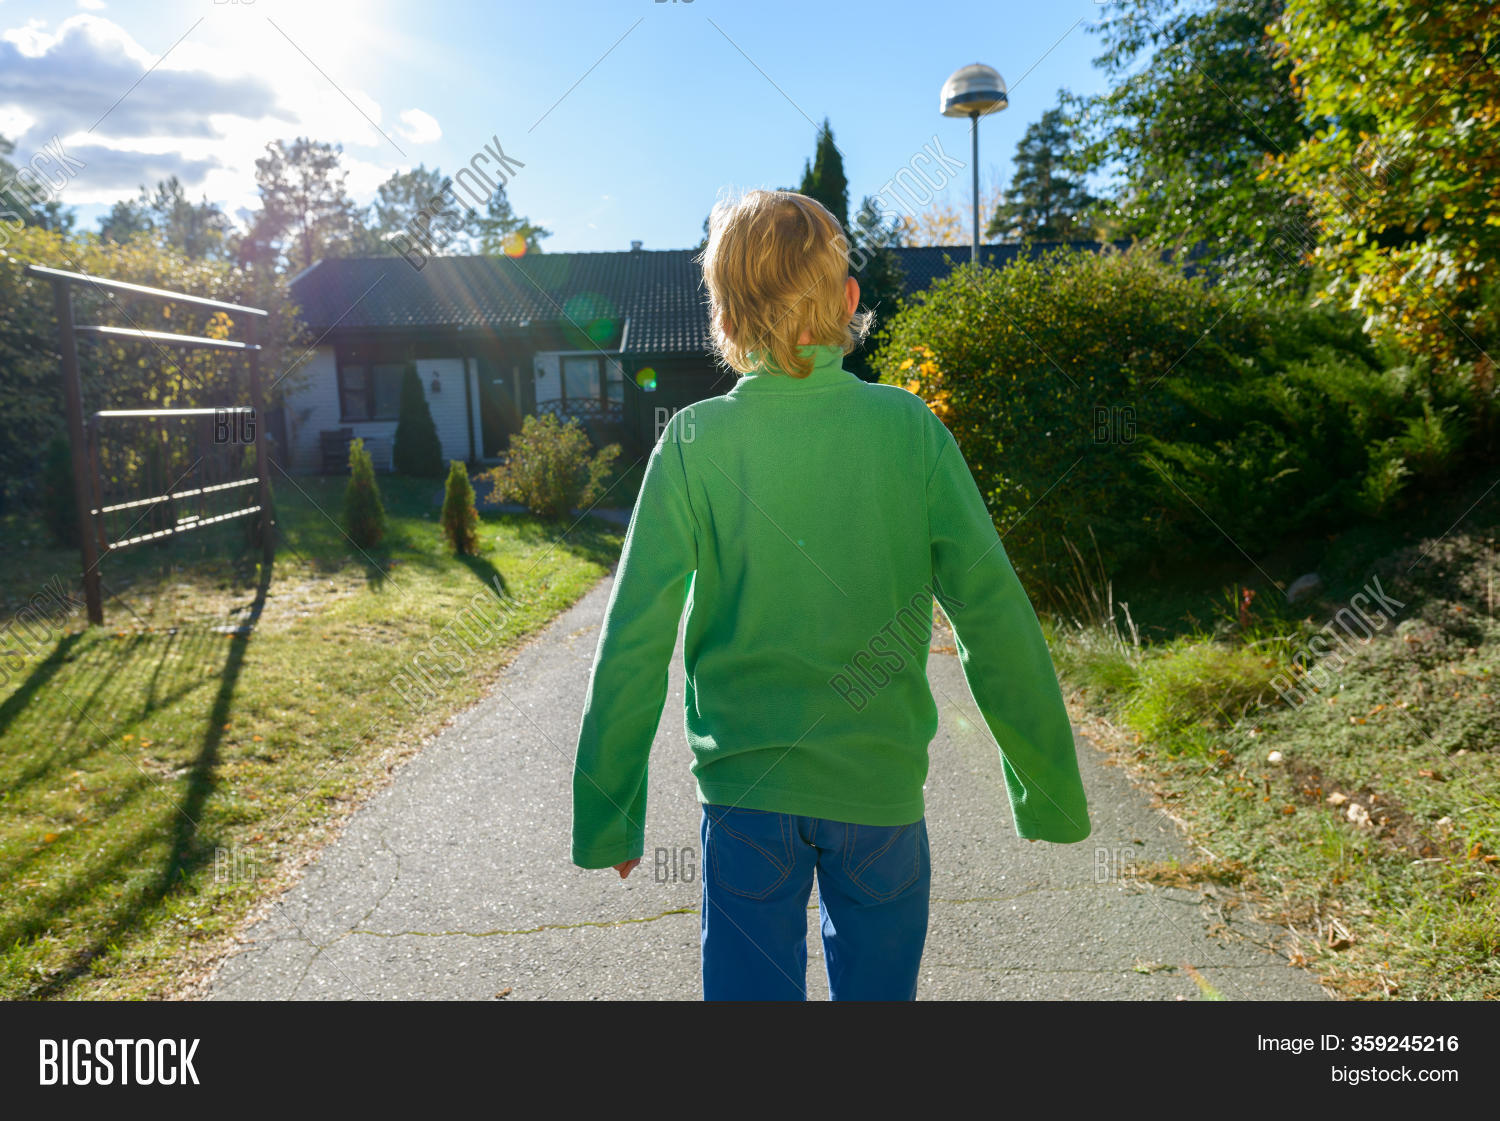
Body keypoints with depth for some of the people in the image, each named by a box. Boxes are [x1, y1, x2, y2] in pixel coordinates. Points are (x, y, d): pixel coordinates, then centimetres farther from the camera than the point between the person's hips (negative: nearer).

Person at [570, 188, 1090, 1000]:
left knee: (751, 988, 14)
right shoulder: (909, 428, -7)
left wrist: (607, 812, 4)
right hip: (881, 785, 1)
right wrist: (1049, 790, 5)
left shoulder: (693, 442, -8)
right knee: (876, 987, 22)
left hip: (746, 788, -1)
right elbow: (993, 616, -7)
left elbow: (635, 640, -8)